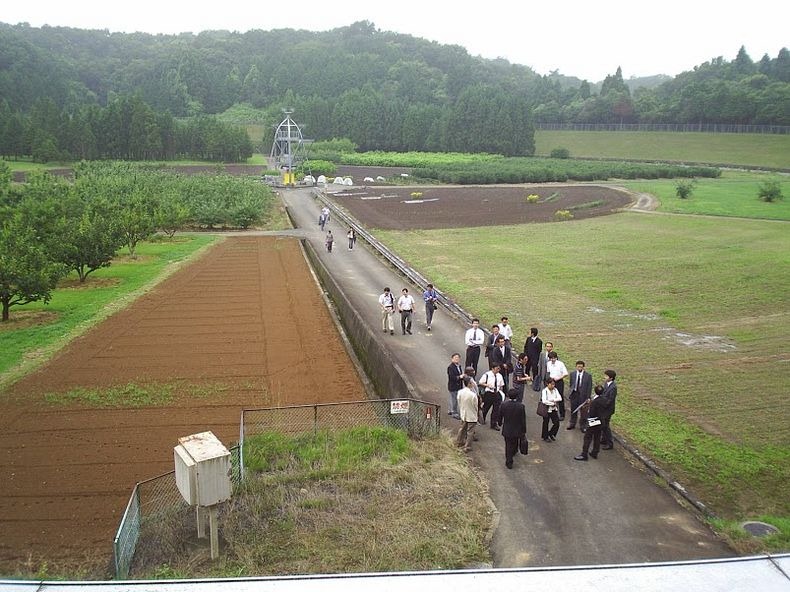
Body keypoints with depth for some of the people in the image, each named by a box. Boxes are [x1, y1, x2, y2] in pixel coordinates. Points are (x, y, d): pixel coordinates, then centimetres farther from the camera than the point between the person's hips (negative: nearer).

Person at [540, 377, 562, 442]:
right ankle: (545, 437, 27)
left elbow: (560, 398, -7)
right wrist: (553, 403, -20)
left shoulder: (555, 390, 1)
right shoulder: (544, 391, -15)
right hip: (547, 409, -5)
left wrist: (553, 400, -21)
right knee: (546, 424, 9)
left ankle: (551, 434, 28)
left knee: (557, 423, 3)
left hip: (554, 409, 5)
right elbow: (544, 401, -27)